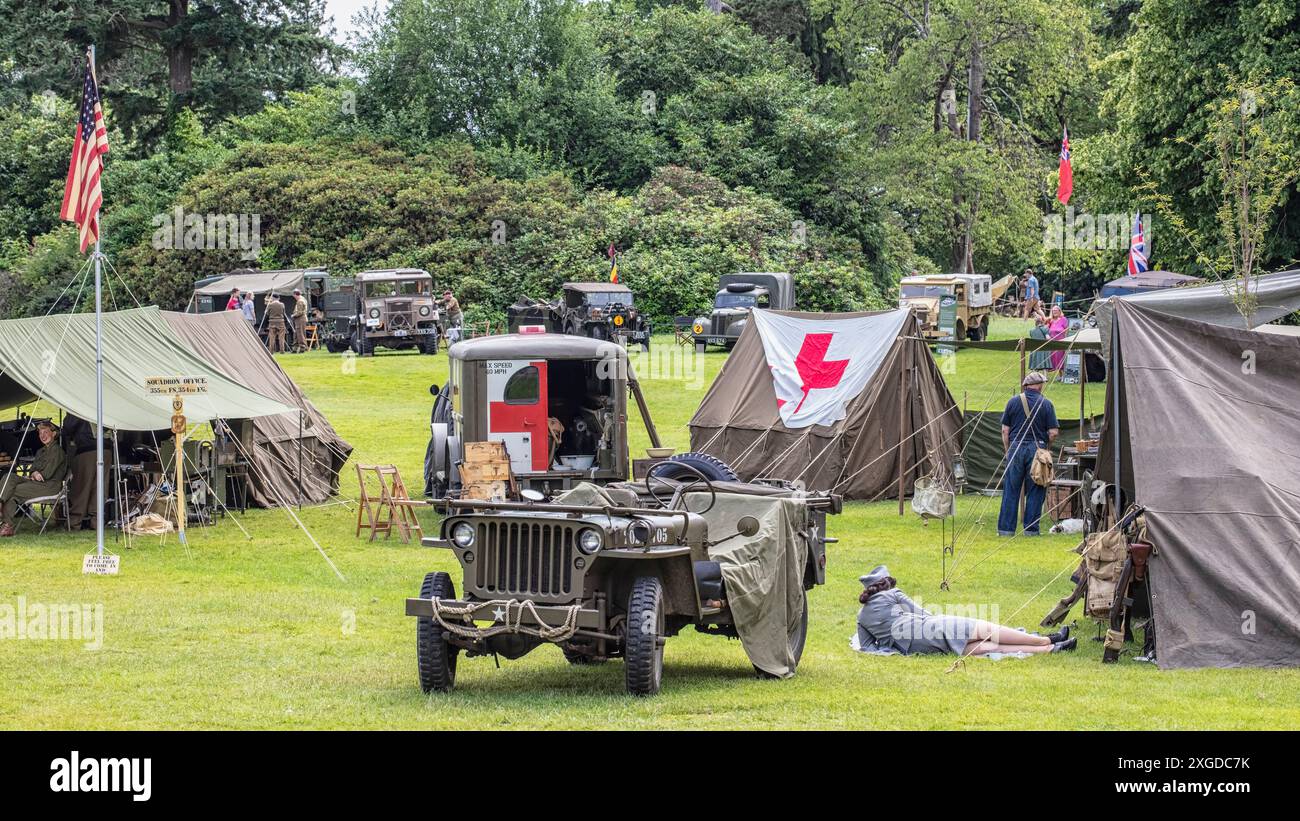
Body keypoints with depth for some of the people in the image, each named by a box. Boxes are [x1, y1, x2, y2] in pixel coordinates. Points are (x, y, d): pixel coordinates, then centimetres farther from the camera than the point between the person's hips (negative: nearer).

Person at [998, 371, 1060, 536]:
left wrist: (1008, 451, 13)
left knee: (1011, 490, 5)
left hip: (1016, 448, 2)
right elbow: (1053, 432, -5)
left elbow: (1005, 430, 4)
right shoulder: (1046, 404, -1)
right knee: (1034, 492, 5)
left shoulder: (1013, 402, 4)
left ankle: (1006, 528, 4)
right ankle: (1031, 528, 5)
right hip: (1037, 448, -2)